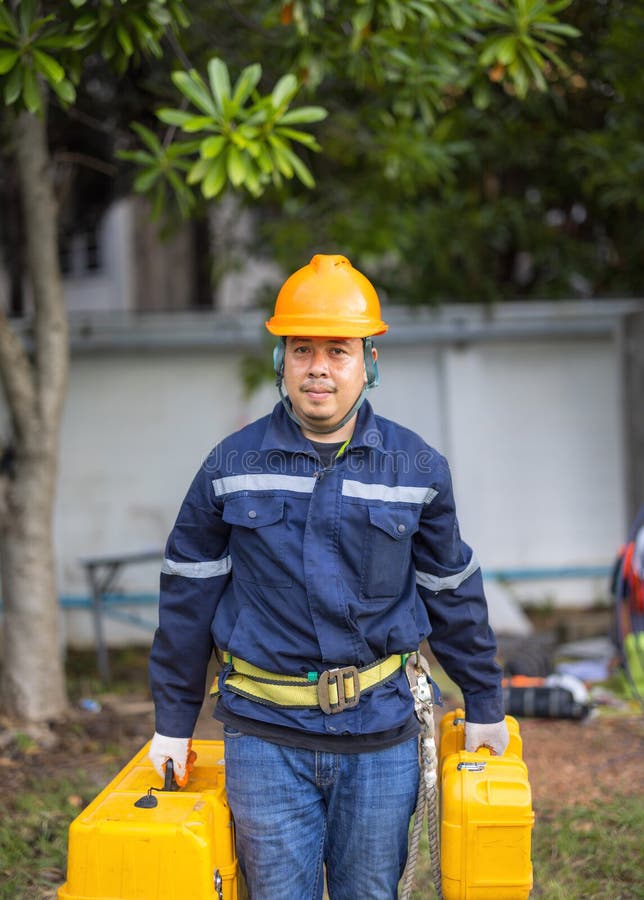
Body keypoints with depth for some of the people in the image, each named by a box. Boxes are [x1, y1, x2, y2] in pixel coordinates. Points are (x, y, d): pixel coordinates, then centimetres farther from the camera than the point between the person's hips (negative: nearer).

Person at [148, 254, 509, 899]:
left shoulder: (416, 469, 3)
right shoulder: (234, 466, 0)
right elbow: (187, 594, 7)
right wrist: (173, 723, 9)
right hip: (265, 734, 0)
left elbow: (452, 594, 13)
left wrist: (483, 706, 17)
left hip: (380, 732, 1)